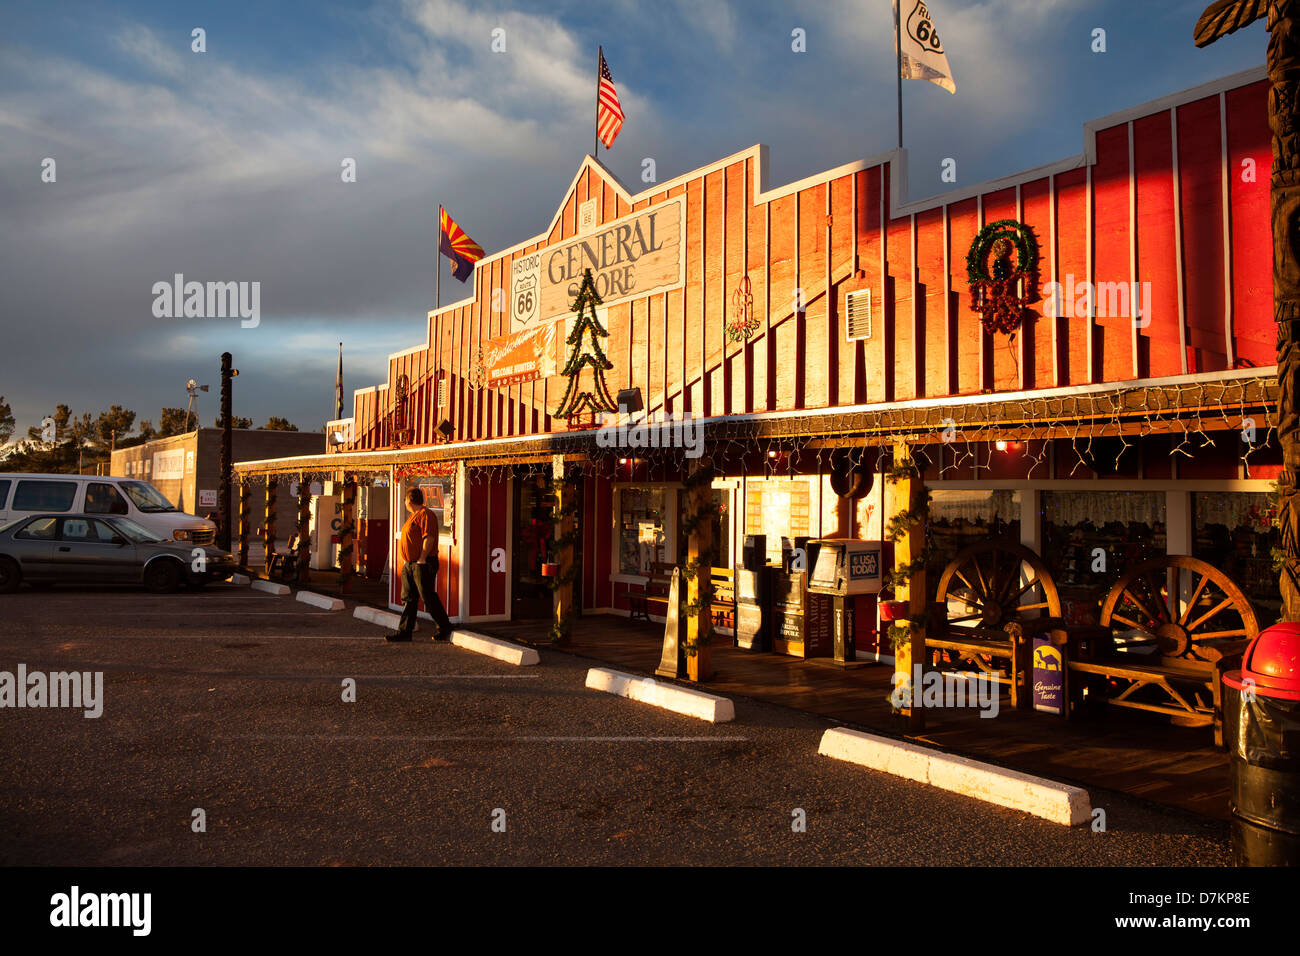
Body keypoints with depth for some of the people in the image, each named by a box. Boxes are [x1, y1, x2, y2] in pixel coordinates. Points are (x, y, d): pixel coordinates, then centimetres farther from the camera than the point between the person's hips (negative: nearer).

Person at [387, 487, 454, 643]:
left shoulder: (426, 515, -14)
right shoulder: (414, 516, 19)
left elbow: (429, 538, -22)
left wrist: (421, 560, -21)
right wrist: (407, 560, 17)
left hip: (423, 564, -10)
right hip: (409, 564, 10)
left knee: (429, 598, -4)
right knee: (408, 599, 9)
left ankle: (444, 629, 6)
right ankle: (405, 631, 12)